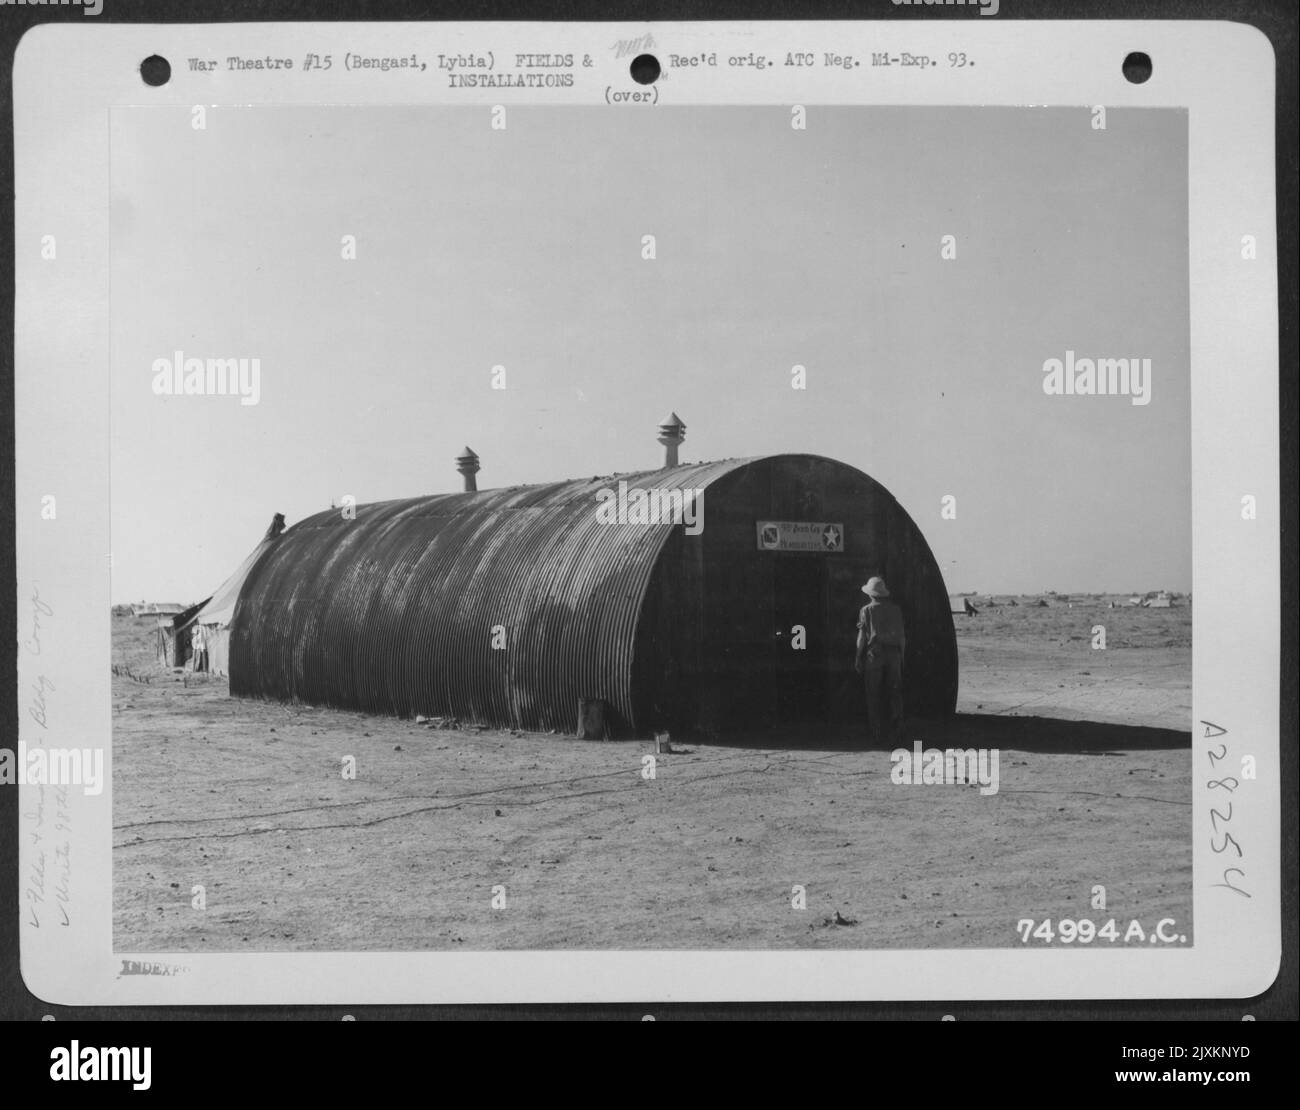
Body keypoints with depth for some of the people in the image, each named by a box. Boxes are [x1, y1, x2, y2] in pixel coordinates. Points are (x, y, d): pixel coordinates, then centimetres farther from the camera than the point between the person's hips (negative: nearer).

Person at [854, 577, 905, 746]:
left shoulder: (867, 610, -2)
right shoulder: (896, 610, 6)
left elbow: (862, 637, -4)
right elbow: (901, 635, 7)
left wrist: (859, 658, 1)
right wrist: (901, 656, 14)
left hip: (874, 654, -2)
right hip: (893, 654, 2)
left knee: (874, 696, 3)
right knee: (894, 695, 6)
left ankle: (876, 734, 2)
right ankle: (896, 733, 1)